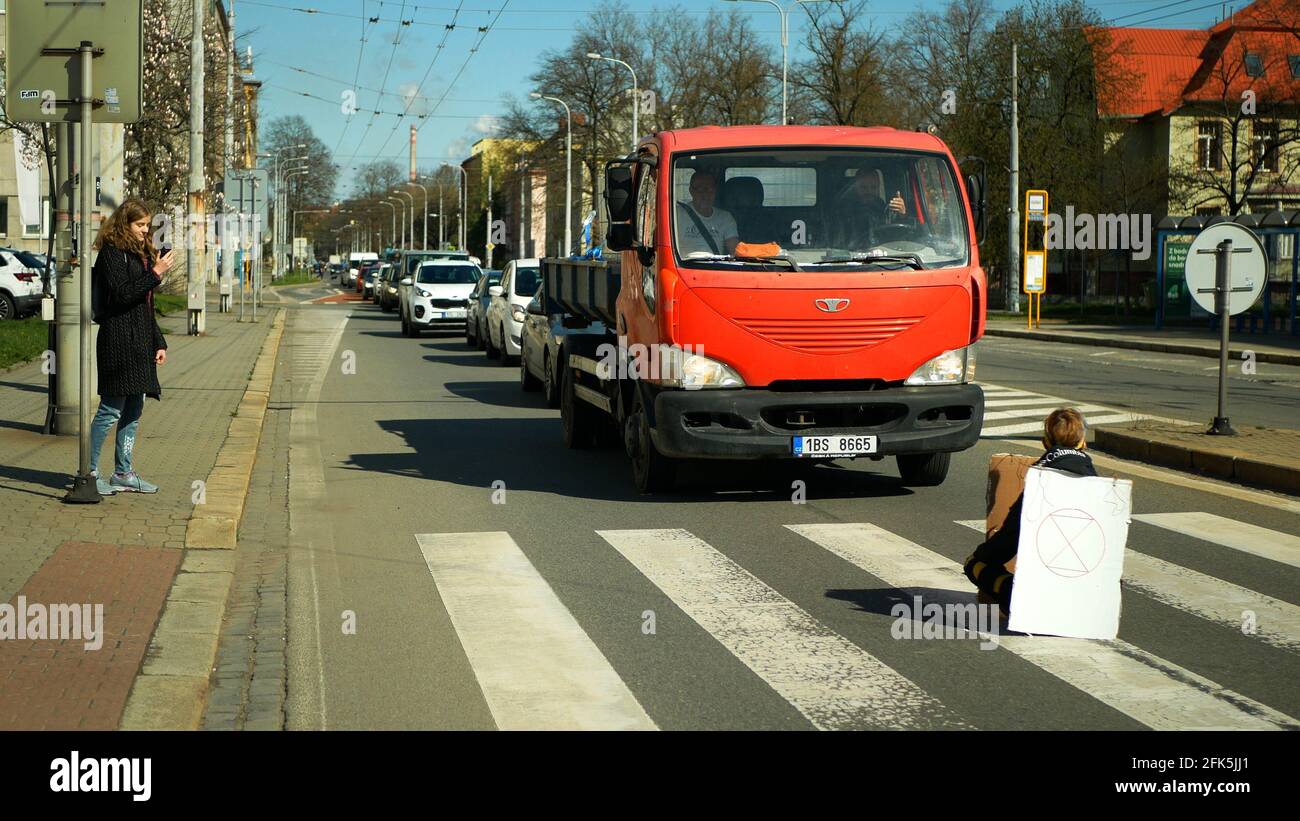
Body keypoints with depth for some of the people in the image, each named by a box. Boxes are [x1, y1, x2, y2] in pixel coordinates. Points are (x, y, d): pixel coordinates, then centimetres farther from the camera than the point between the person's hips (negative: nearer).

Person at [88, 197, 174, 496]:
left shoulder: (141, 253, 19)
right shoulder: (112, 253, -8)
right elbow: (122, 295, -17)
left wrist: (158, 343, 20)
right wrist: (155, 274, -18)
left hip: (140, 344, 9)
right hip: (119, 341, -9)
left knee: (133, 411, 10)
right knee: (111, 409, -7)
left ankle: (123, 473, 17)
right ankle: (89, 472, 1)